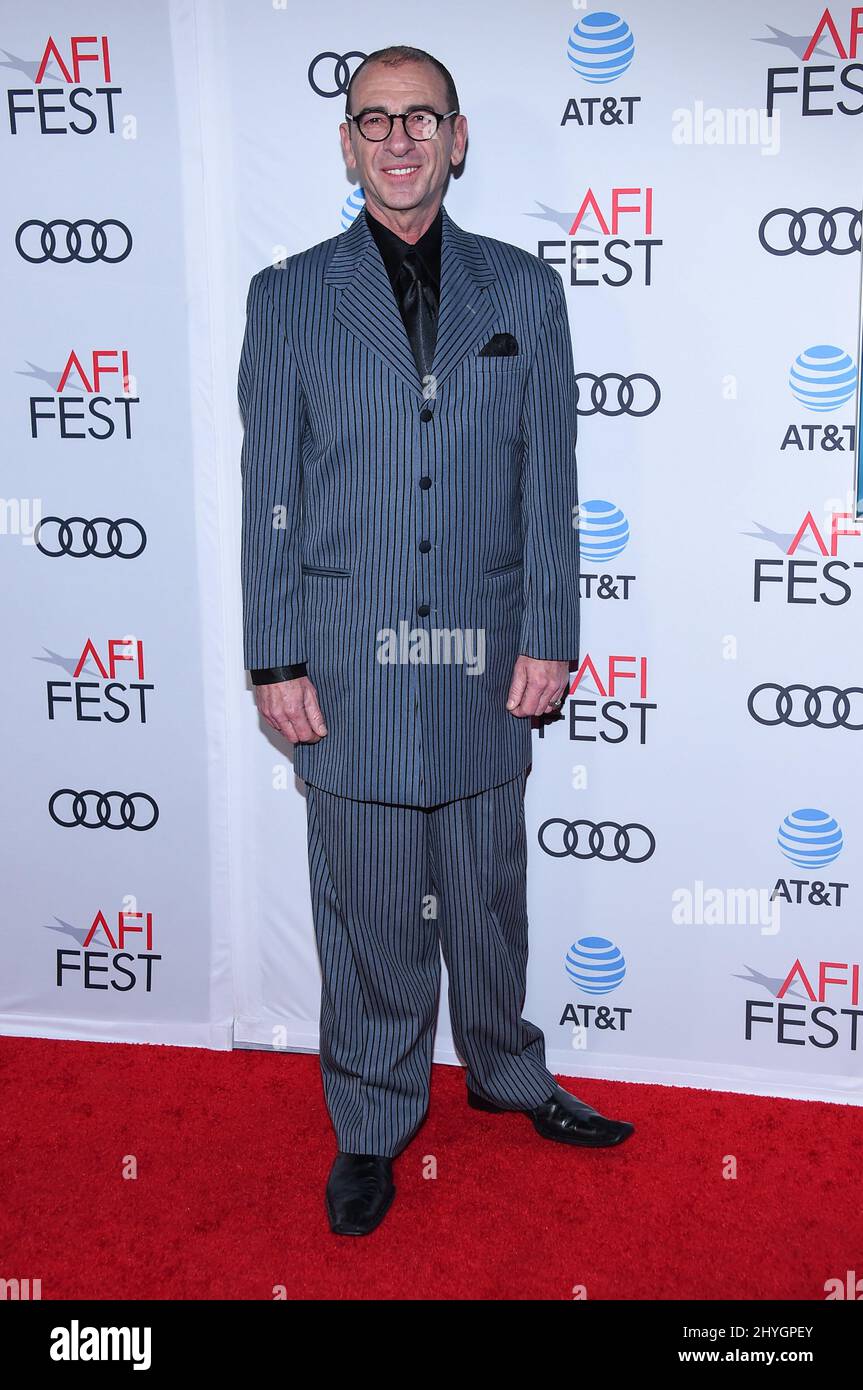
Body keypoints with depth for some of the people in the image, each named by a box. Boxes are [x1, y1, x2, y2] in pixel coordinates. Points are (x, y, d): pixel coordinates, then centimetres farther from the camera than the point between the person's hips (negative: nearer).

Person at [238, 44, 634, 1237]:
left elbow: (548, 480, 5)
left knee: (490, 890, 15)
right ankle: (374, 1122, 28)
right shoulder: (289, 298, 2)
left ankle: (507, 1070, 40)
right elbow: (269, 494, 0)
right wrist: (275, 660, -4)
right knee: (368, 904, 8)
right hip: (349, 660, -1)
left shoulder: (525, 291, 6)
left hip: (485, 656, 2)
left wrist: (550, 635, 0)